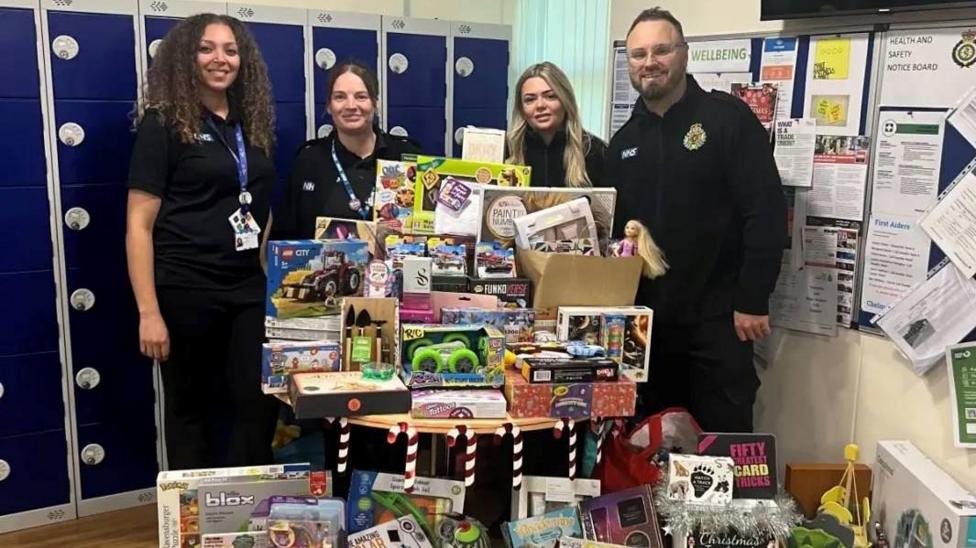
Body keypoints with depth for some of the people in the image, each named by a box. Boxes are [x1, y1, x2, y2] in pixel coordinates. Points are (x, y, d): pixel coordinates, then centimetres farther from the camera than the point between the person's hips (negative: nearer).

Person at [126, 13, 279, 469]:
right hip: (185, 292, -5)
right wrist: (149, 311, -16)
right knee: (189, 408, 9)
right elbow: (139, 224, -10)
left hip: (249, 288, 5)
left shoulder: (253, 124, 11)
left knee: (260, 405, 5)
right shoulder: (163, 123, -5)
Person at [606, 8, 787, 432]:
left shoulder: (728, 118, -6)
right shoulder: (624, 142, 11)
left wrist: (753, 301, -16)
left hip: (716, 316, -5)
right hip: (647, 319, 5)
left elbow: (766, 211, -12)